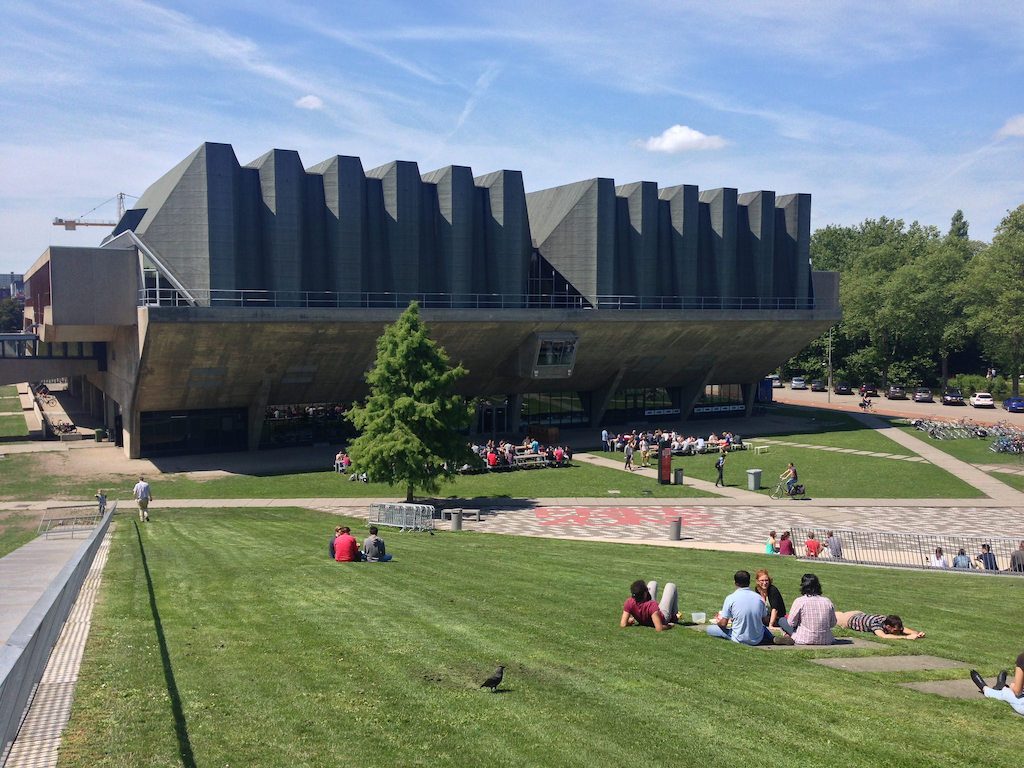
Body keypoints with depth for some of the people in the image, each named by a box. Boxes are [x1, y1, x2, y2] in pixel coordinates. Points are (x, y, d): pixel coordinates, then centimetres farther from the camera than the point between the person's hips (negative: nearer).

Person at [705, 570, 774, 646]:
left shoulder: (730, 598, -13)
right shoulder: (759, 598, -4)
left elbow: (723, 624, -11)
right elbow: (766, 622, 6)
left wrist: (718, 622, 12)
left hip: (740, 639, -6)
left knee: (710, 629, 5)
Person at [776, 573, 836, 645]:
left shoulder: (799, 601, -12)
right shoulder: (827, 601, -1)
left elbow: (791, 623, -9)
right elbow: (833, 623, 7)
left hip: (803, 641, -4)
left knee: (782, 620, 16)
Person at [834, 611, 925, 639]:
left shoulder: (893, 623, -31)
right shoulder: (876, 624, -48)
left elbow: (907, 630, -35)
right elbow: (884, 636, -64)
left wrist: (918, 633, -56)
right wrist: (906, 637, -66)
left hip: (862, 615, 5)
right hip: (850, 619, -5)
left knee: (840, 614, 35)